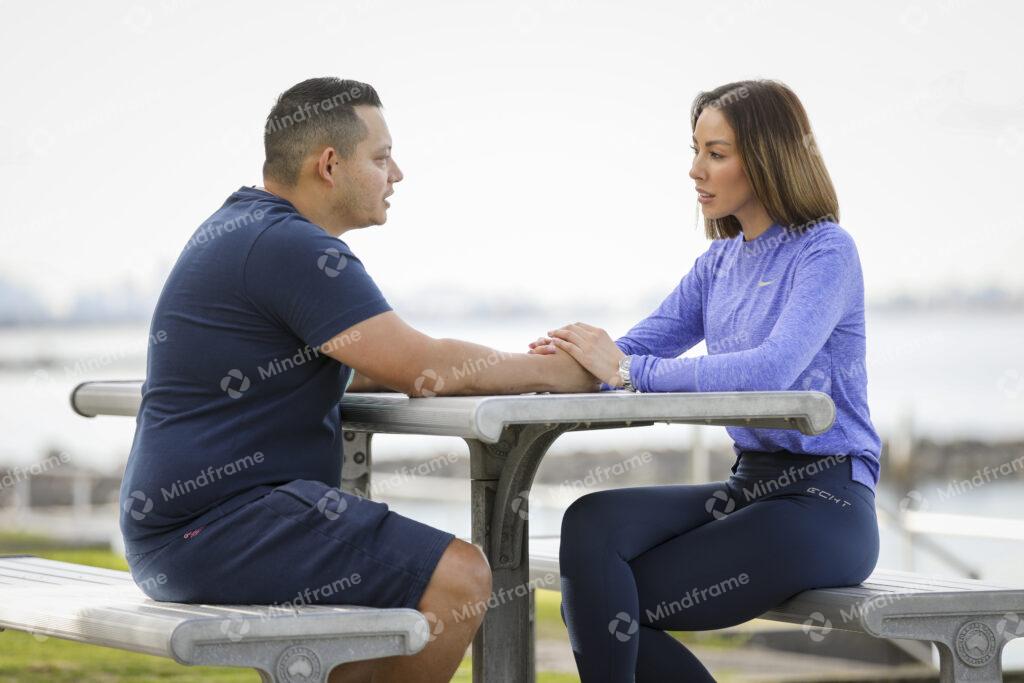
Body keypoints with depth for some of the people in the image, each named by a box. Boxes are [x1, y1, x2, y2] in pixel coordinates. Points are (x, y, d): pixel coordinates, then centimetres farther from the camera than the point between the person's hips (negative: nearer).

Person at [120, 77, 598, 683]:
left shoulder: (240, 229, 18)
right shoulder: (289, 246, -16)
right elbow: (425, 368, -19)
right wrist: (559, 372, -5)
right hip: (217, 525, -11)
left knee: (413, 565, 25)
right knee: (459, 578, -19)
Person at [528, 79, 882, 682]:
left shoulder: (826, 250, -10)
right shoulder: (720, 262, 14)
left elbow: (773, 369, -27)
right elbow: (637, 349, 8)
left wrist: (630, 371, -28)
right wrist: (575, 359, -16)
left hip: (822, 502, -7)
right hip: (751, 485, 7)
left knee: (609, 608, -18)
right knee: (591, 523, -19)